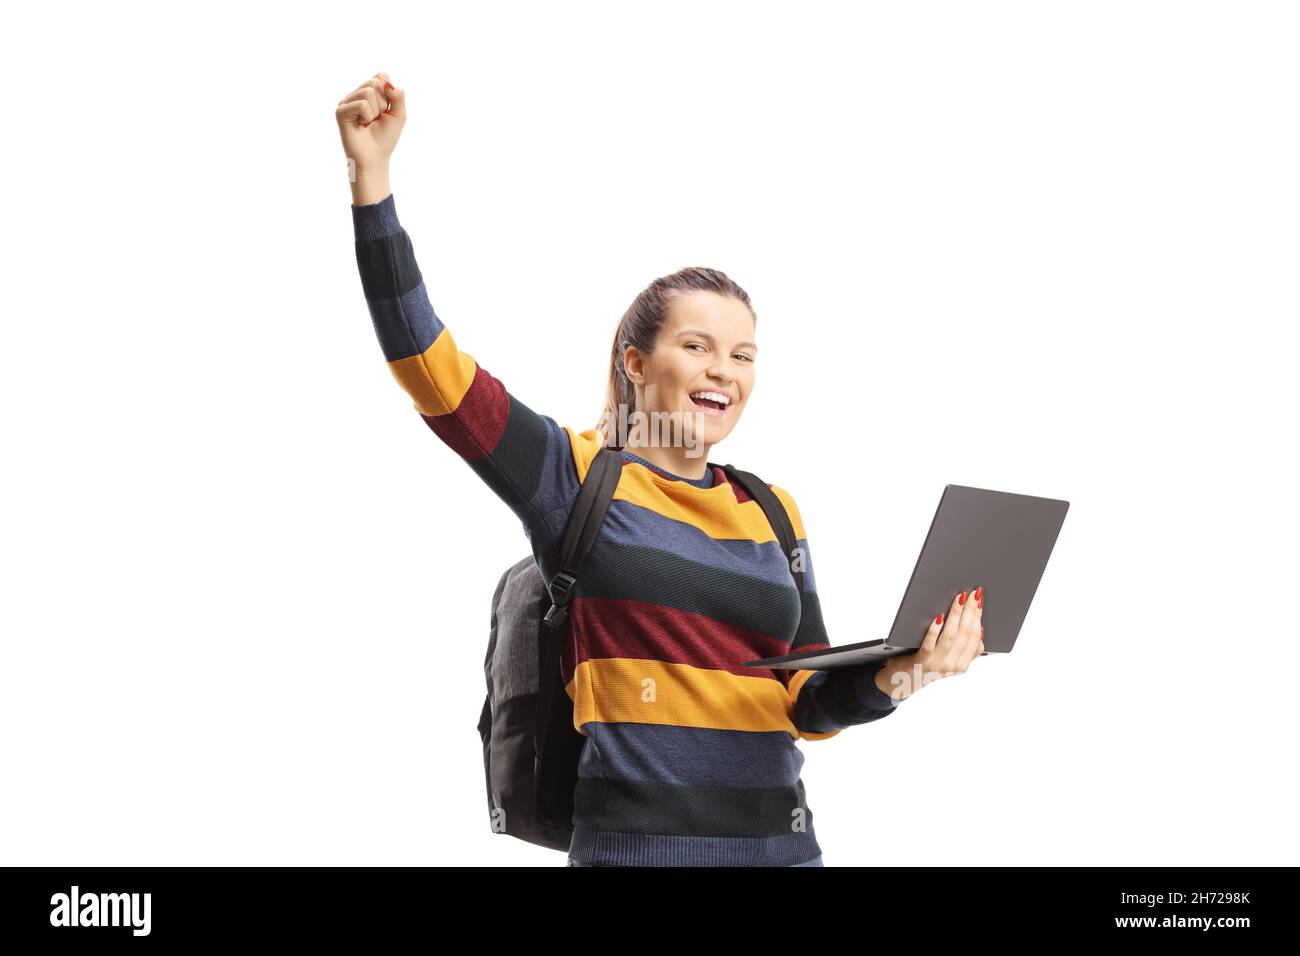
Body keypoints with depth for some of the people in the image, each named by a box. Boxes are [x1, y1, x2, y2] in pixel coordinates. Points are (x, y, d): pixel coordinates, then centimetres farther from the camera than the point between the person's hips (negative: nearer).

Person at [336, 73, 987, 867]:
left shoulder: (775, 512, 10)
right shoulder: (578, 478, -2)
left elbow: (808, 703, 13)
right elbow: (425, 359, -11)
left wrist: (893, 677, -7)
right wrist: (372, 174, -15)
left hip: (779, 839, 4)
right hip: (634, 839, -4)